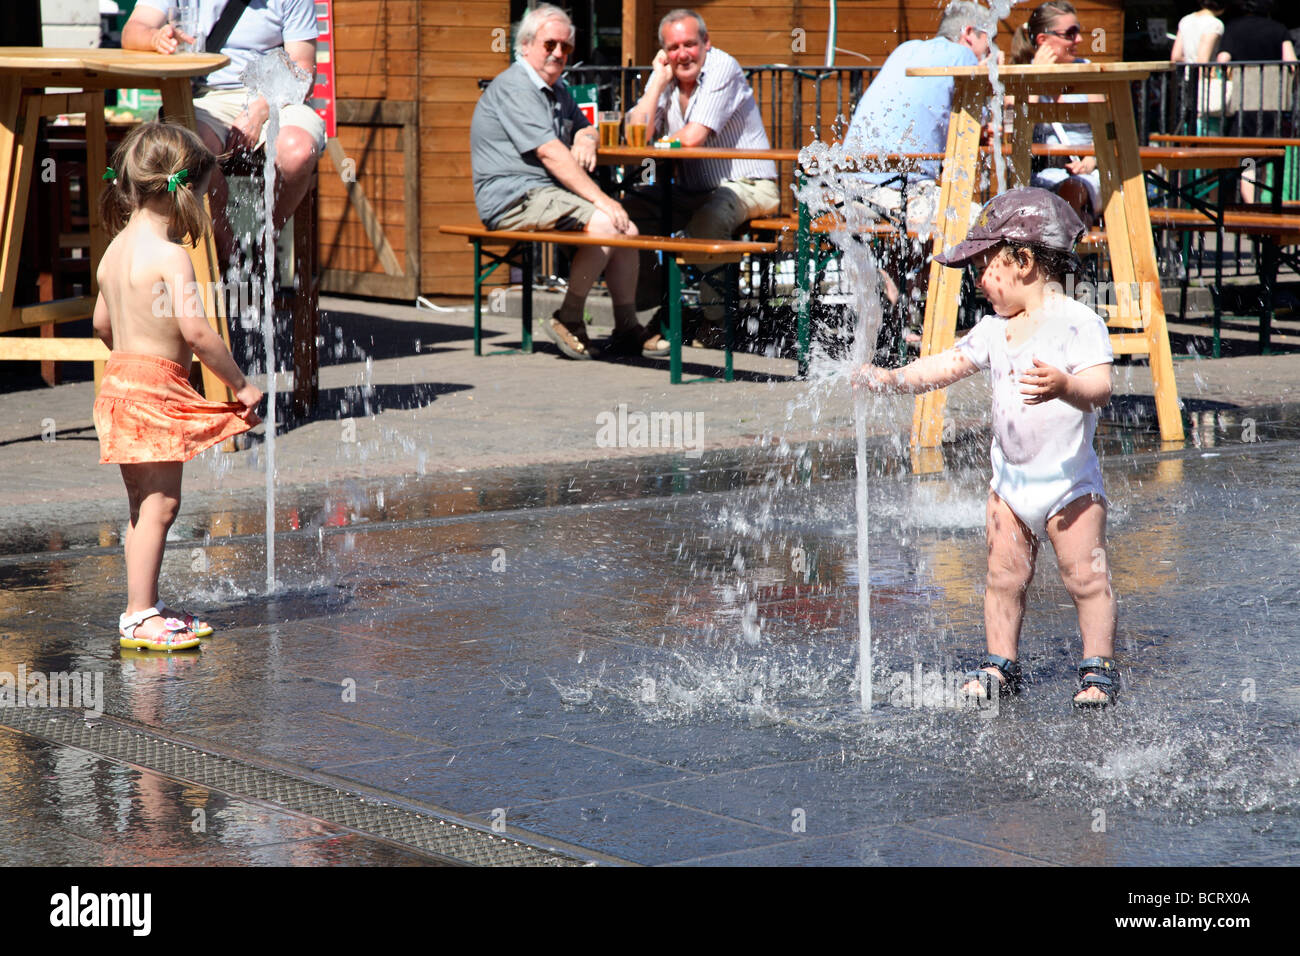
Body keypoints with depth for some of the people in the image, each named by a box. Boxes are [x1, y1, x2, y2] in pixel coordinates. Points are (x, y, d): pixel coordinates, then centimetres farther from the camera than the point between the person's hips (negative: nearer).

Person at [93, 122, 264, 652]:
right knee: (159, 504, -5)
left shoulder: (115, 251, 10)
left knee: (144, 504, 16)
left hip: (121, 379, 9)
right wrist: (240, 384, -15)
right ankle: (141, 615, -4)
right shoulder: (169, 255, -16)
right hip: (157, 391, -9)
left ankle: (143, 608, 22)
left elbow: (102, 324, 21)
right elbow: (194, 329, -24)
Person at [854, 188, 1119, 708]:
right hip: (1010, 478, 7)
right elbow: (949, 364, 12)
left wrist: (1064, 385, -45)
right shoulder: (995, 330, 8)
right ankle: (1000, 665, 19)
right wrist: (892, 378, 1)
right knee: (1004, 576, 9)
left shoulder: (1078, 322, -14)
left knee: (1085, 576, -2)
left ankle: (1098, 669, 7)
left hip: (1068, 478, -6)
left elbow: (1100, 386, -25)